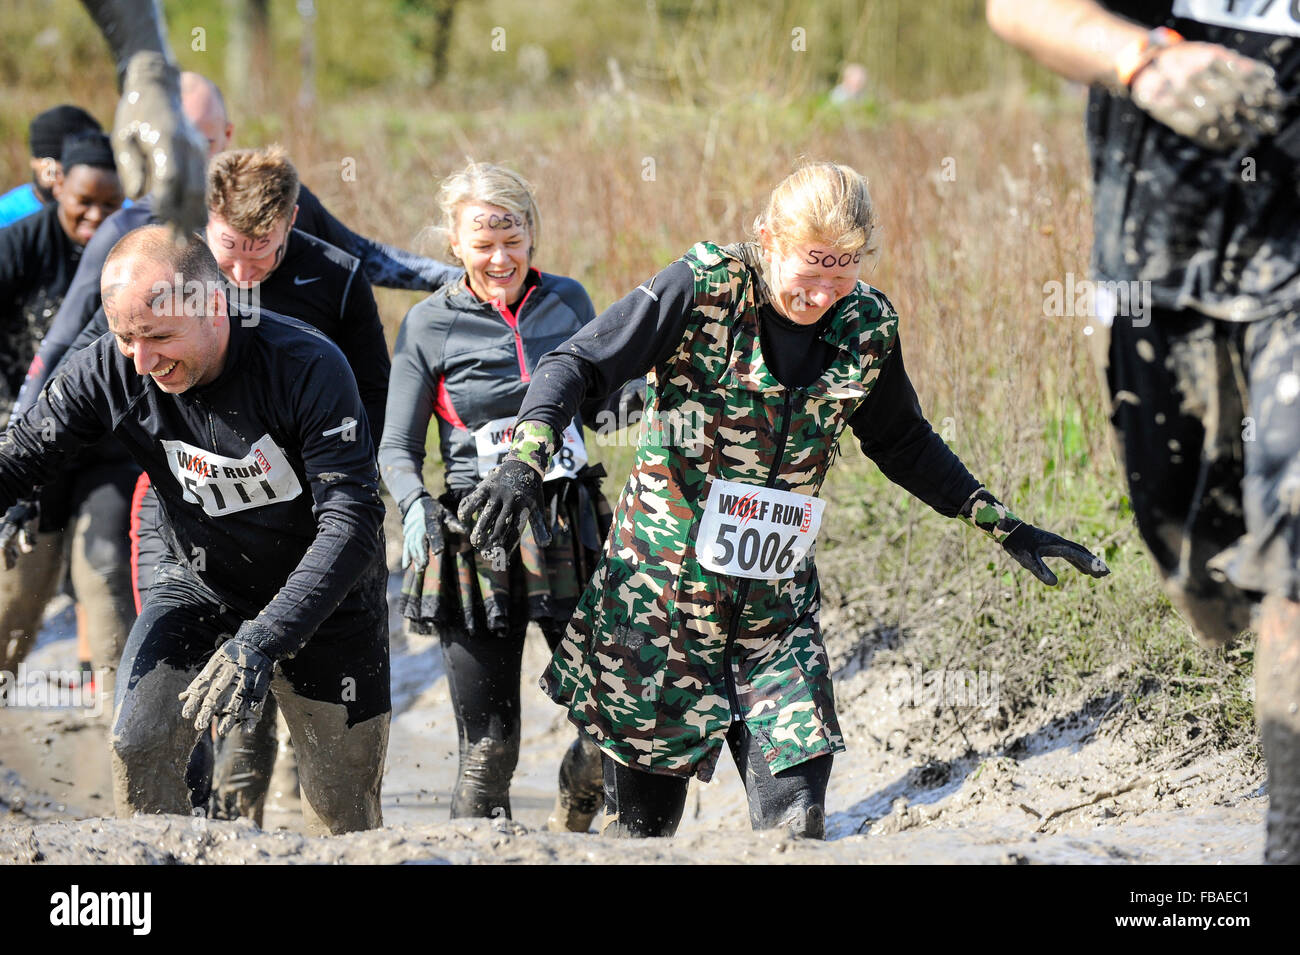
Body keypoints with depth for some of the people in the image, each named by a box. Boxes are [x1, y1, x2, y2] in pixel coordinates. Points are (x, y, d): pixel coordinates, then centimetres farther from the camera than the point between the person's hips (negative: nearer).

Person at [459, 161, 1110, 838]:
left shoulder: (866, 327, 2)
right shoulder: (704, 289, -10)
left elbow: (903, 444, 19)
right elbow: (576, 365, -10)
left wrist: (1004, 527, 18)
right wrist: (526, 460, -27)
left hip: (776, 604, 3)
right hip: (659, 592, -3)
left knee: (795, 817, -10)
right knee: (641, 824, 1)